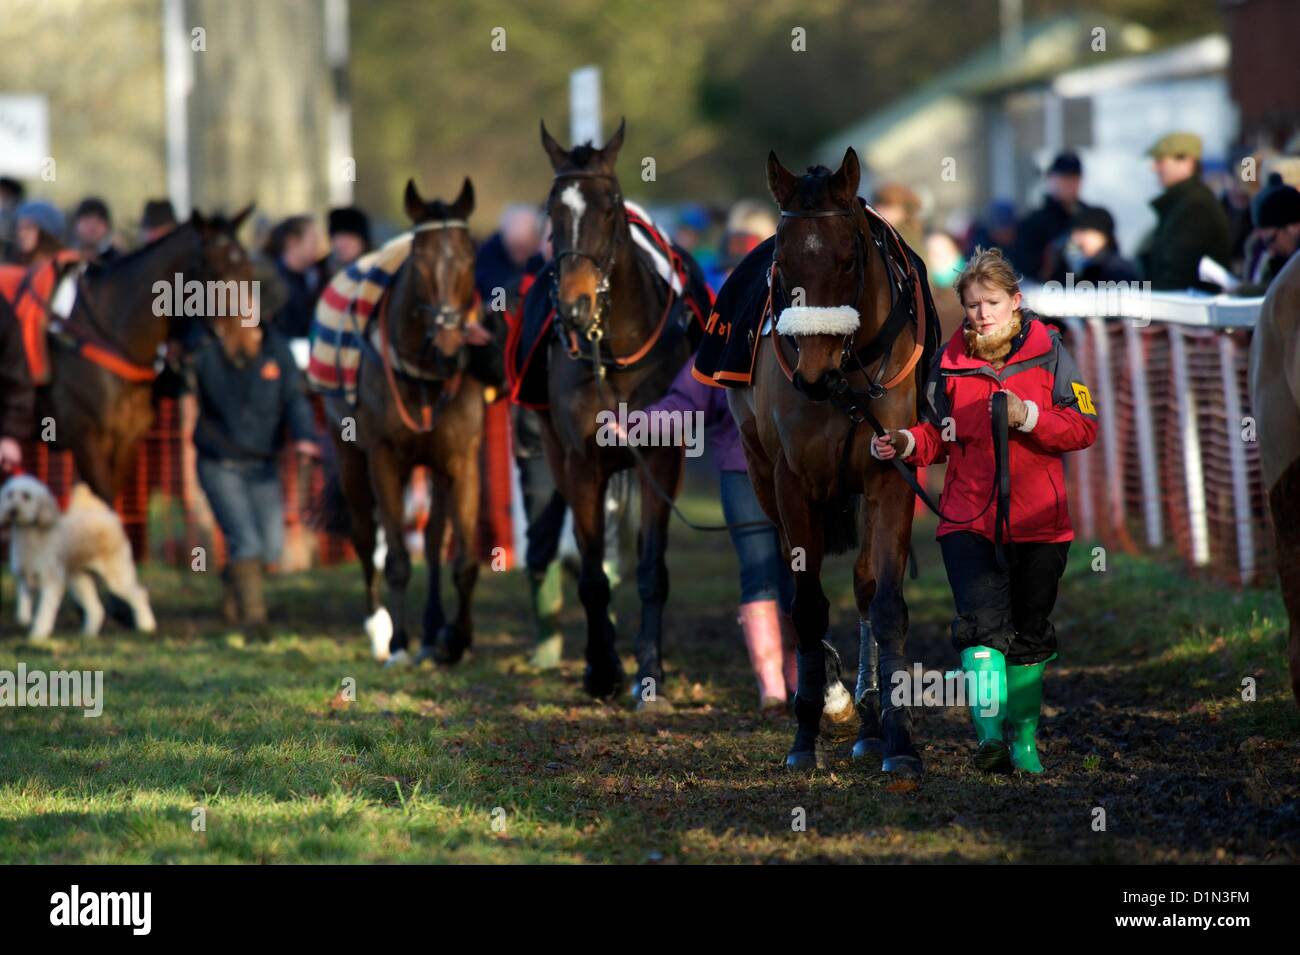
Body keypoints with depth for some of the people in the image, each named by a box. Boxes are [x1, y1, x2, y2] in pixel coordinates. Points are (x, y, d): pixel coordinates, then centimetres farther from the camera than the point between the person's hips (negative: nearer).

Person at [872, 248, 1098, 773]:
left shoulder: (1047, 353, -1)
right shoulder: (950, 361, 4)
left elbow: (1084, 428, -4)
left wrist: (1027, 416, -18)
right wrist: (906, 443, -7)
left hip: (1037, 521, 0)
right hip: (968, 518, 0)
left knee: (1028, 635, 12)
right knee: (982, 621, -18)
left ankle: (1024, 738, 27)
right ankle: (989, 730, -22)